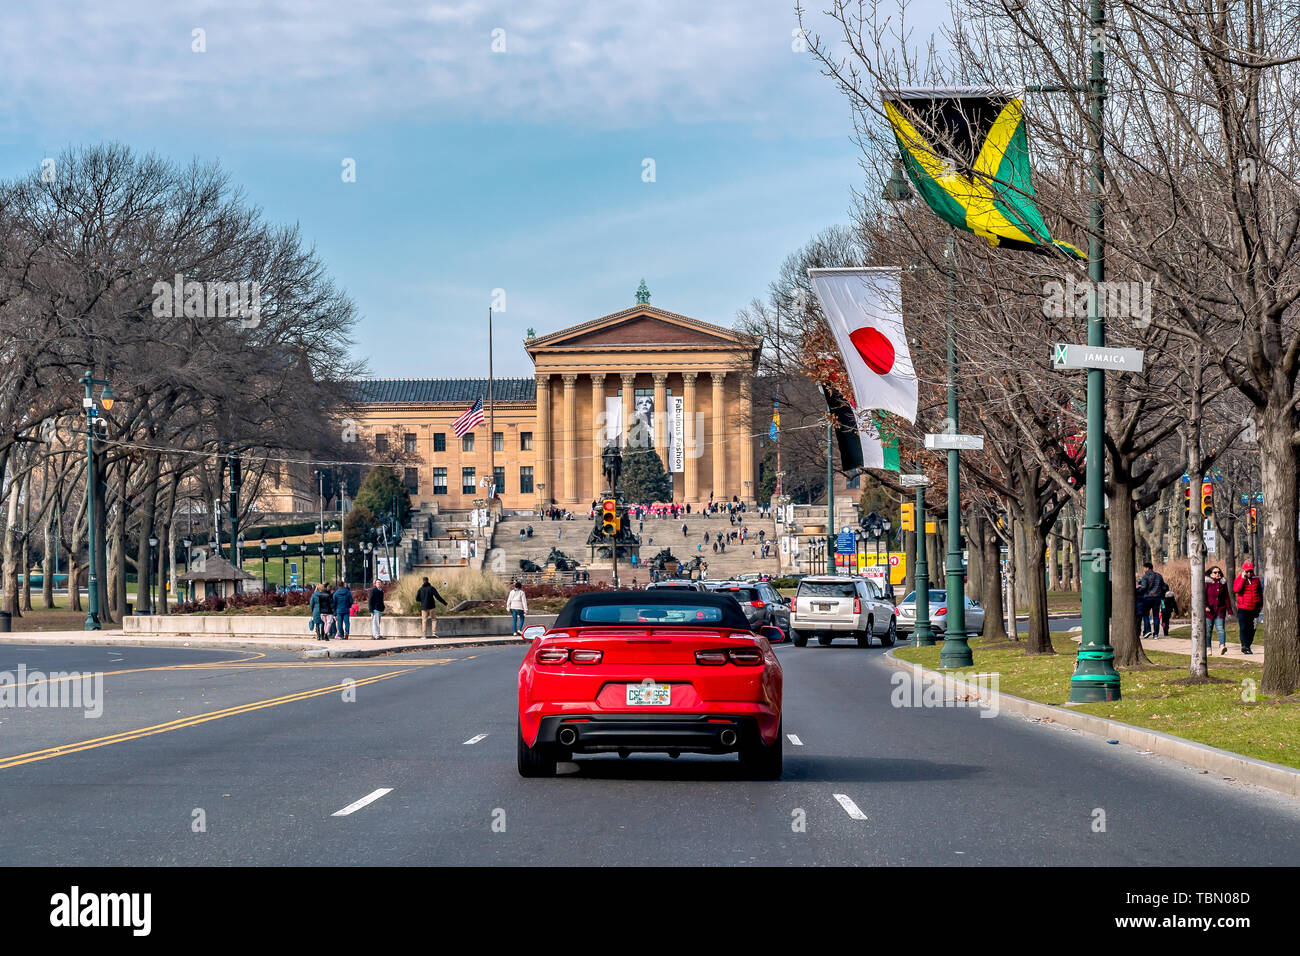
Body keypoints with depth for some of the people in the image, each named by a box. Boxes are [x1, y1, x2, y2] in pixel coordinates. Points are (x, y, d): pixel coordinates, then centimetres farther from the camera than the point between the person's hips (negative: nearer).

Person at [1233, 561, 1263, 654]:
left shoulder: (1256, 579, 9)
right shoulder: (1239, 579, -1)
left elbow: (1260, 592, 21)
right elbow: (1235, 590, -19)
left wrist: (1260, 604, 18)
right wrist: (1243, 579, -19)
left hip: (1254, 608, 4)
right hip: (1243, 608, -3)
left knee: (1252, 629, 6)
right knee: (1243, 628, -9)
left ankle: (1248, 646, 14)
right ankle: (1245, 646, -12)